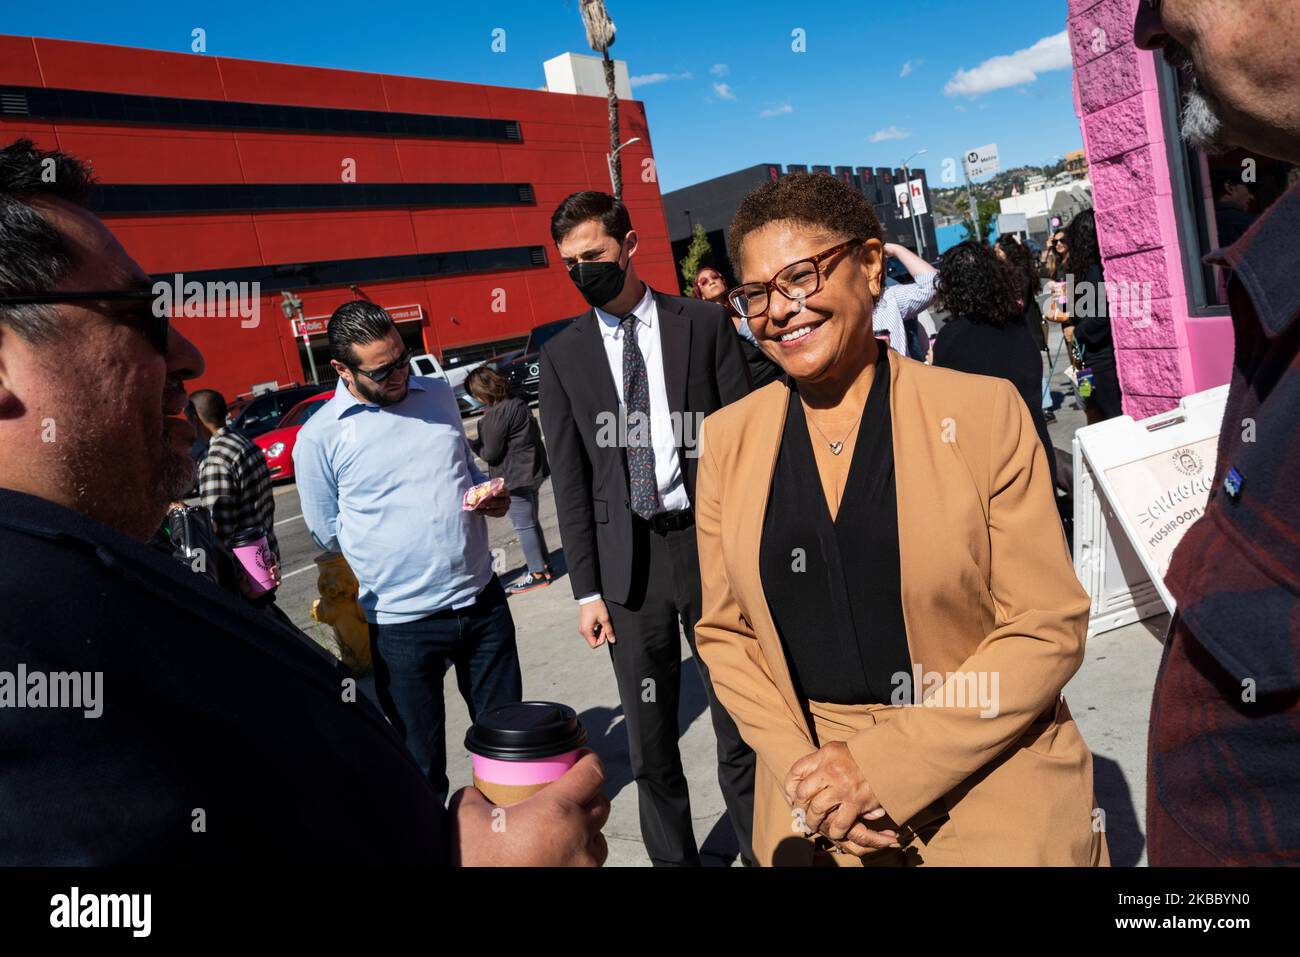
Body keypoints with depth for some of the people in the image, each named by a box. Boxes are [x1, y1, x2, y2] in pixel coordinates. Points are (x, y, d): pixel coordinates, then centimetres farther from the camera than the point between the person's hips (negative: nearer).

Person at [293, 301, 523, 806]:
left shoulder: (439, 395, 4)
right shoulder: (319, 437, -9)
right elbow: (329, 534, 0)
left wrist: (492, 494, -1)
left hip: (482, 598, 4)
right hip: (402, 622, -3)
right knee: (421, 765, 13)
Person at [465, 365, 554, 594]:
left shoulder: (496, 415, -21)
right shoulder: (518, 403, 7)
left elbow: (490, 454, -17)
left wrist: (471, 444, 1)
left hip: (515, 478, -10)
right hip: (531, 472, 10)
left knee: (524, 525, 1)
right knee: (531, 521, 20)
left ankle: (538, 573, 8)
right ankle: (543, 563, 31)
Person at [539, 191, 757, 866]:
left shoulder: (704, 323, 1)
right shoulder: (562, 355, 4)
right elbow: (569, 480, 3)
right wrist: (587, 589, 0)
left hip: (711, 541, -1)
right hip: (627, 561, 1)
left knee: (739, 727, 10)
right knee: (649, 740, 12)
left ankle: (760, 849, 28)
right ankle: (673, 857, 31)